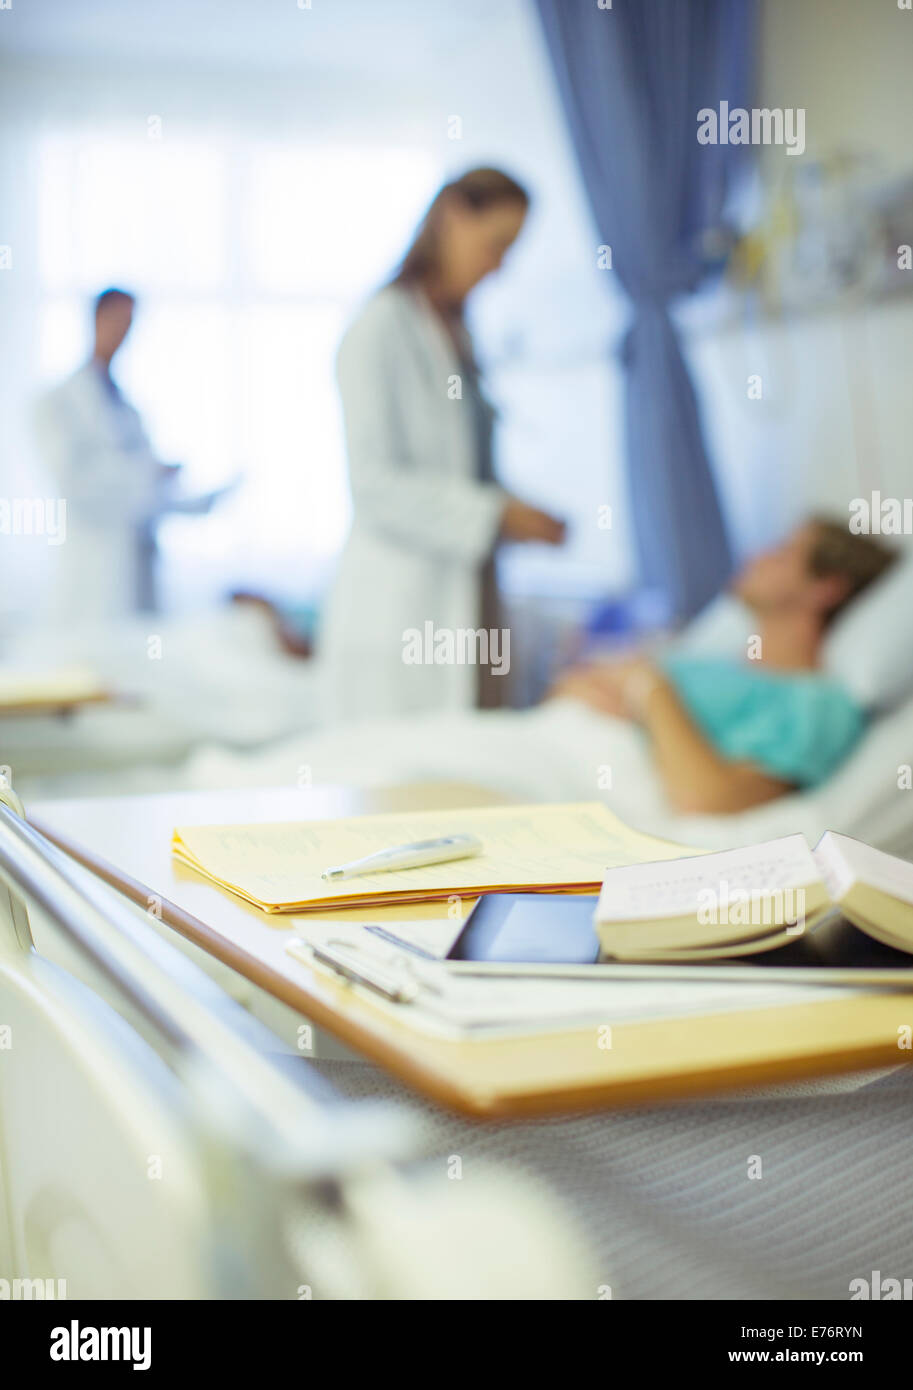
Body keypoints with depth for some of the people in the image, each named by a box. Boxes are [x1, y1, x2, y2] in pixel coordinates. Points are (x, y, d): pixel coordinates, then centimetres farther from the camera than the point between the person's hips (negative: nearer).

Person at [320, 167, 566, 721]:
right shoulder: (383, 327, -9)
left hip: (466, 605, 8)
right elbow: (375, 482, -16)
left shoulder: (455, 331, 15)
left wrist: (518, 514, 4)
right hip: (399, 608, -8)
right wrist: (494, 514, -18)